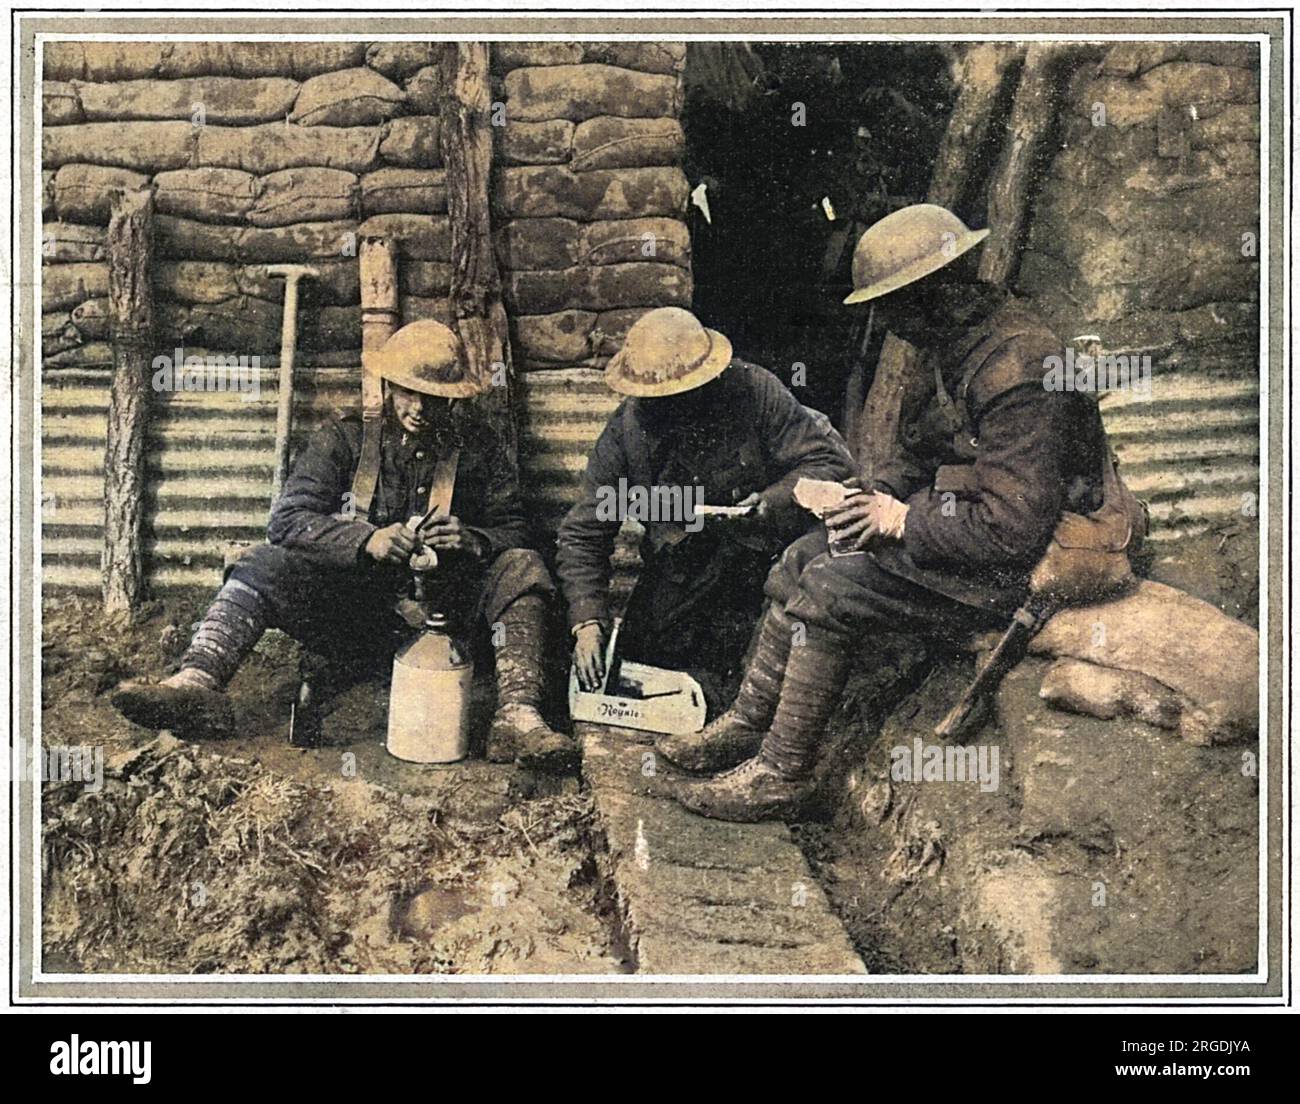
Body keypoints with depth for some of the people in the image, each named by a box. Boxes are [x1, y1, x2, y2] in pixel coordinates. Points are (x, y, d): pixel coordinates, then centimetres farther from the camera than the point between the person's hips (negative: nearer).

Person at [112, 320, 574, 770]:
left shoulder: (476, 449, 6)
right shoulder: (345, 438, 4)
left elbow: (514, 533, 5)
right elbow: (287, 520, -6)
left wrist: (473, 540, -19)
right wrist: (367, 540, -24)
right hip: (352, 609, 0)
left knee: (522, 567, -22)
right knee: (264, 566, -20)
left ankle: (517, 716, -37)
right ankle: (197, 683, -41)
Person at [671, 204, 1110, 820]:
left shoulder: (1016, 371, -27)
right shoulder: (954, 343, 4)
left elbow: (1014, 527, -30)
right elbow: (920, 443, 19)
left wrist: (904, 520, -19)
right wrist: (876, 496, 0)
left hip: (1008, 568, -10)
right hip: (962, 524, 10)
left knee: (830, 591, -19)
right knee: (802, 560, 6)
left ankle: (780, 775, -7)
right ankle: (747, 724, 15)